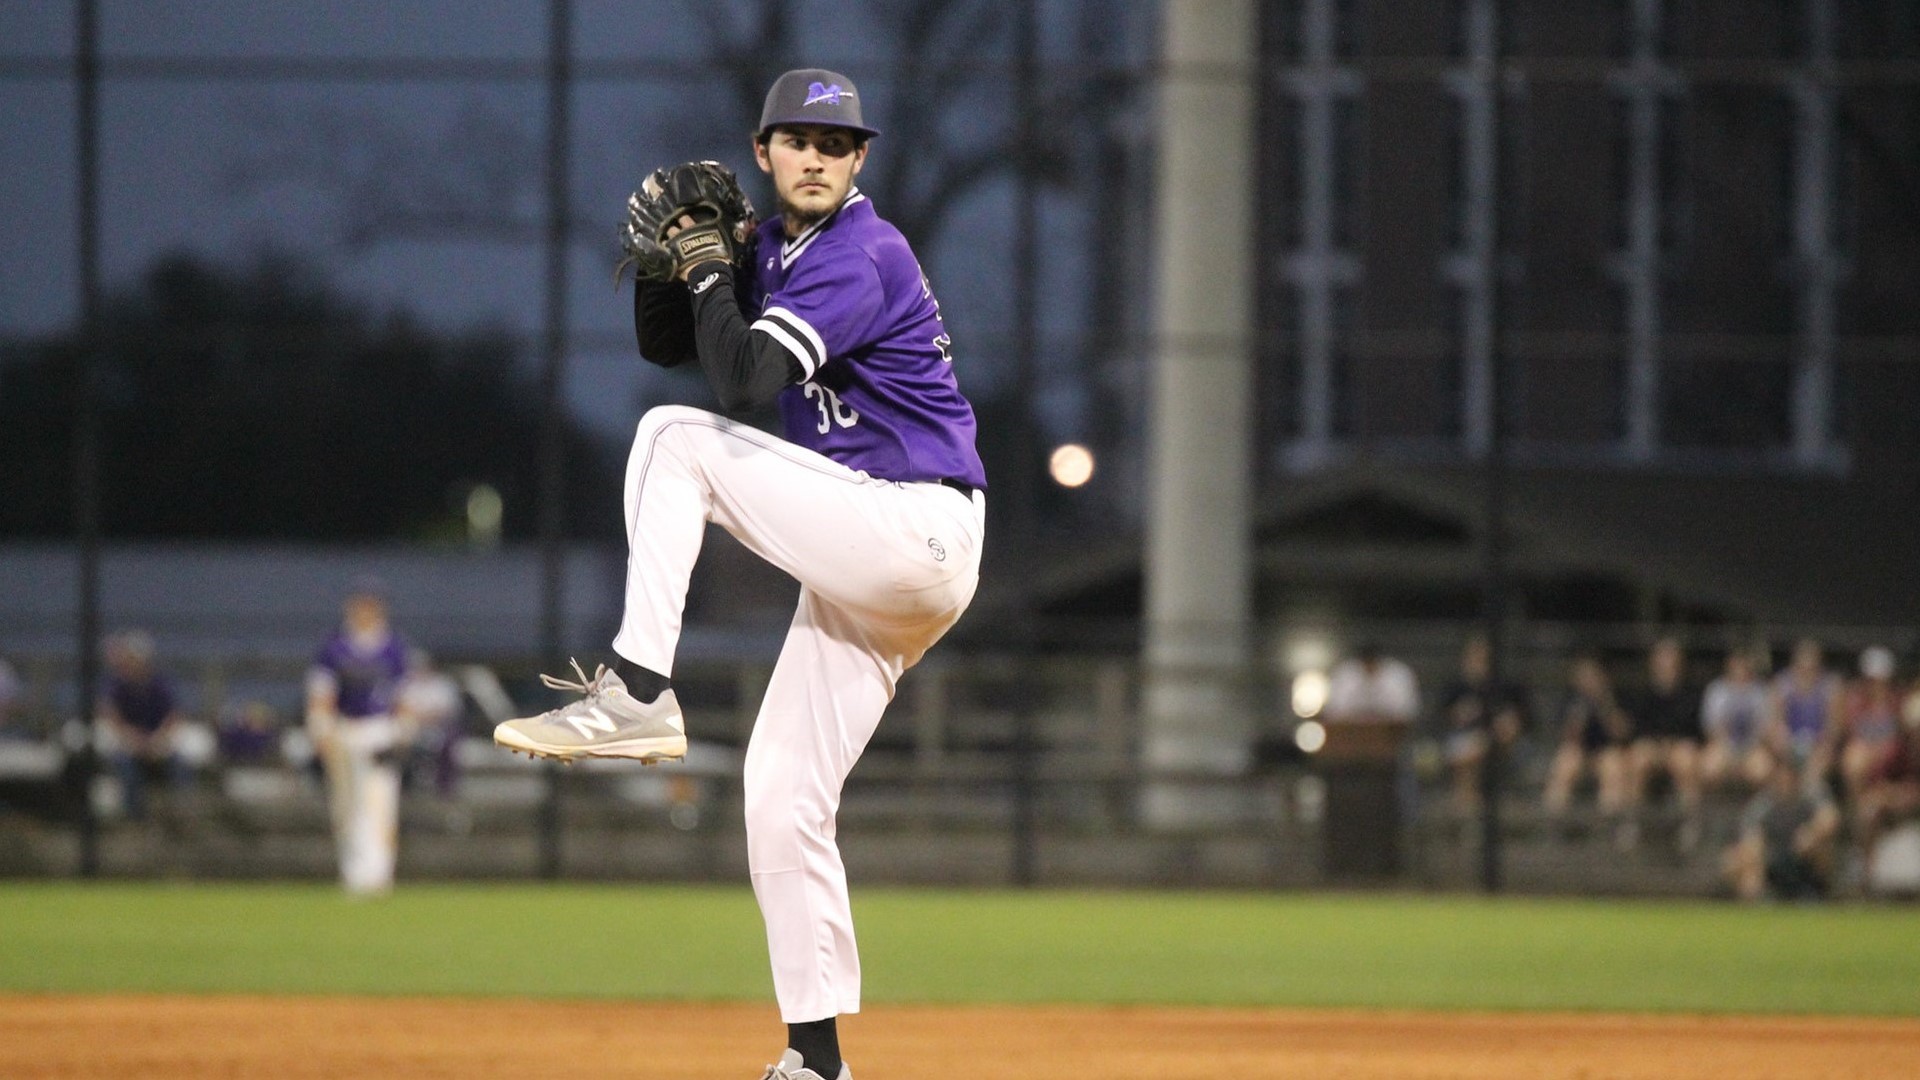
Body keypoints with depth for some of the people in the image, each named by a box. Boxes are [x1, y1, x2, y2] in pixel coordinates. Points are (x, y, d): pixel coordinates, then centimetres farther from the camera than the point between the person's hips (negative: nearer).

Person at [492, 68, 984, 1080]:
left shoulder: (863, 257, -13)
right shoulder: (773, 250, 15)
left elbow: (746, 375, -24)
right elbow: (666, 343, 18)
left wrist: (707, 265, -12)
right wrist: (666, 255, 1)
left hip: (919, 533, -9)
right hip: (867, 561, 9)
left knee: (676, 440, -15)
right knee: (781, 795, 5)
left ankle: (639, 692, -17)